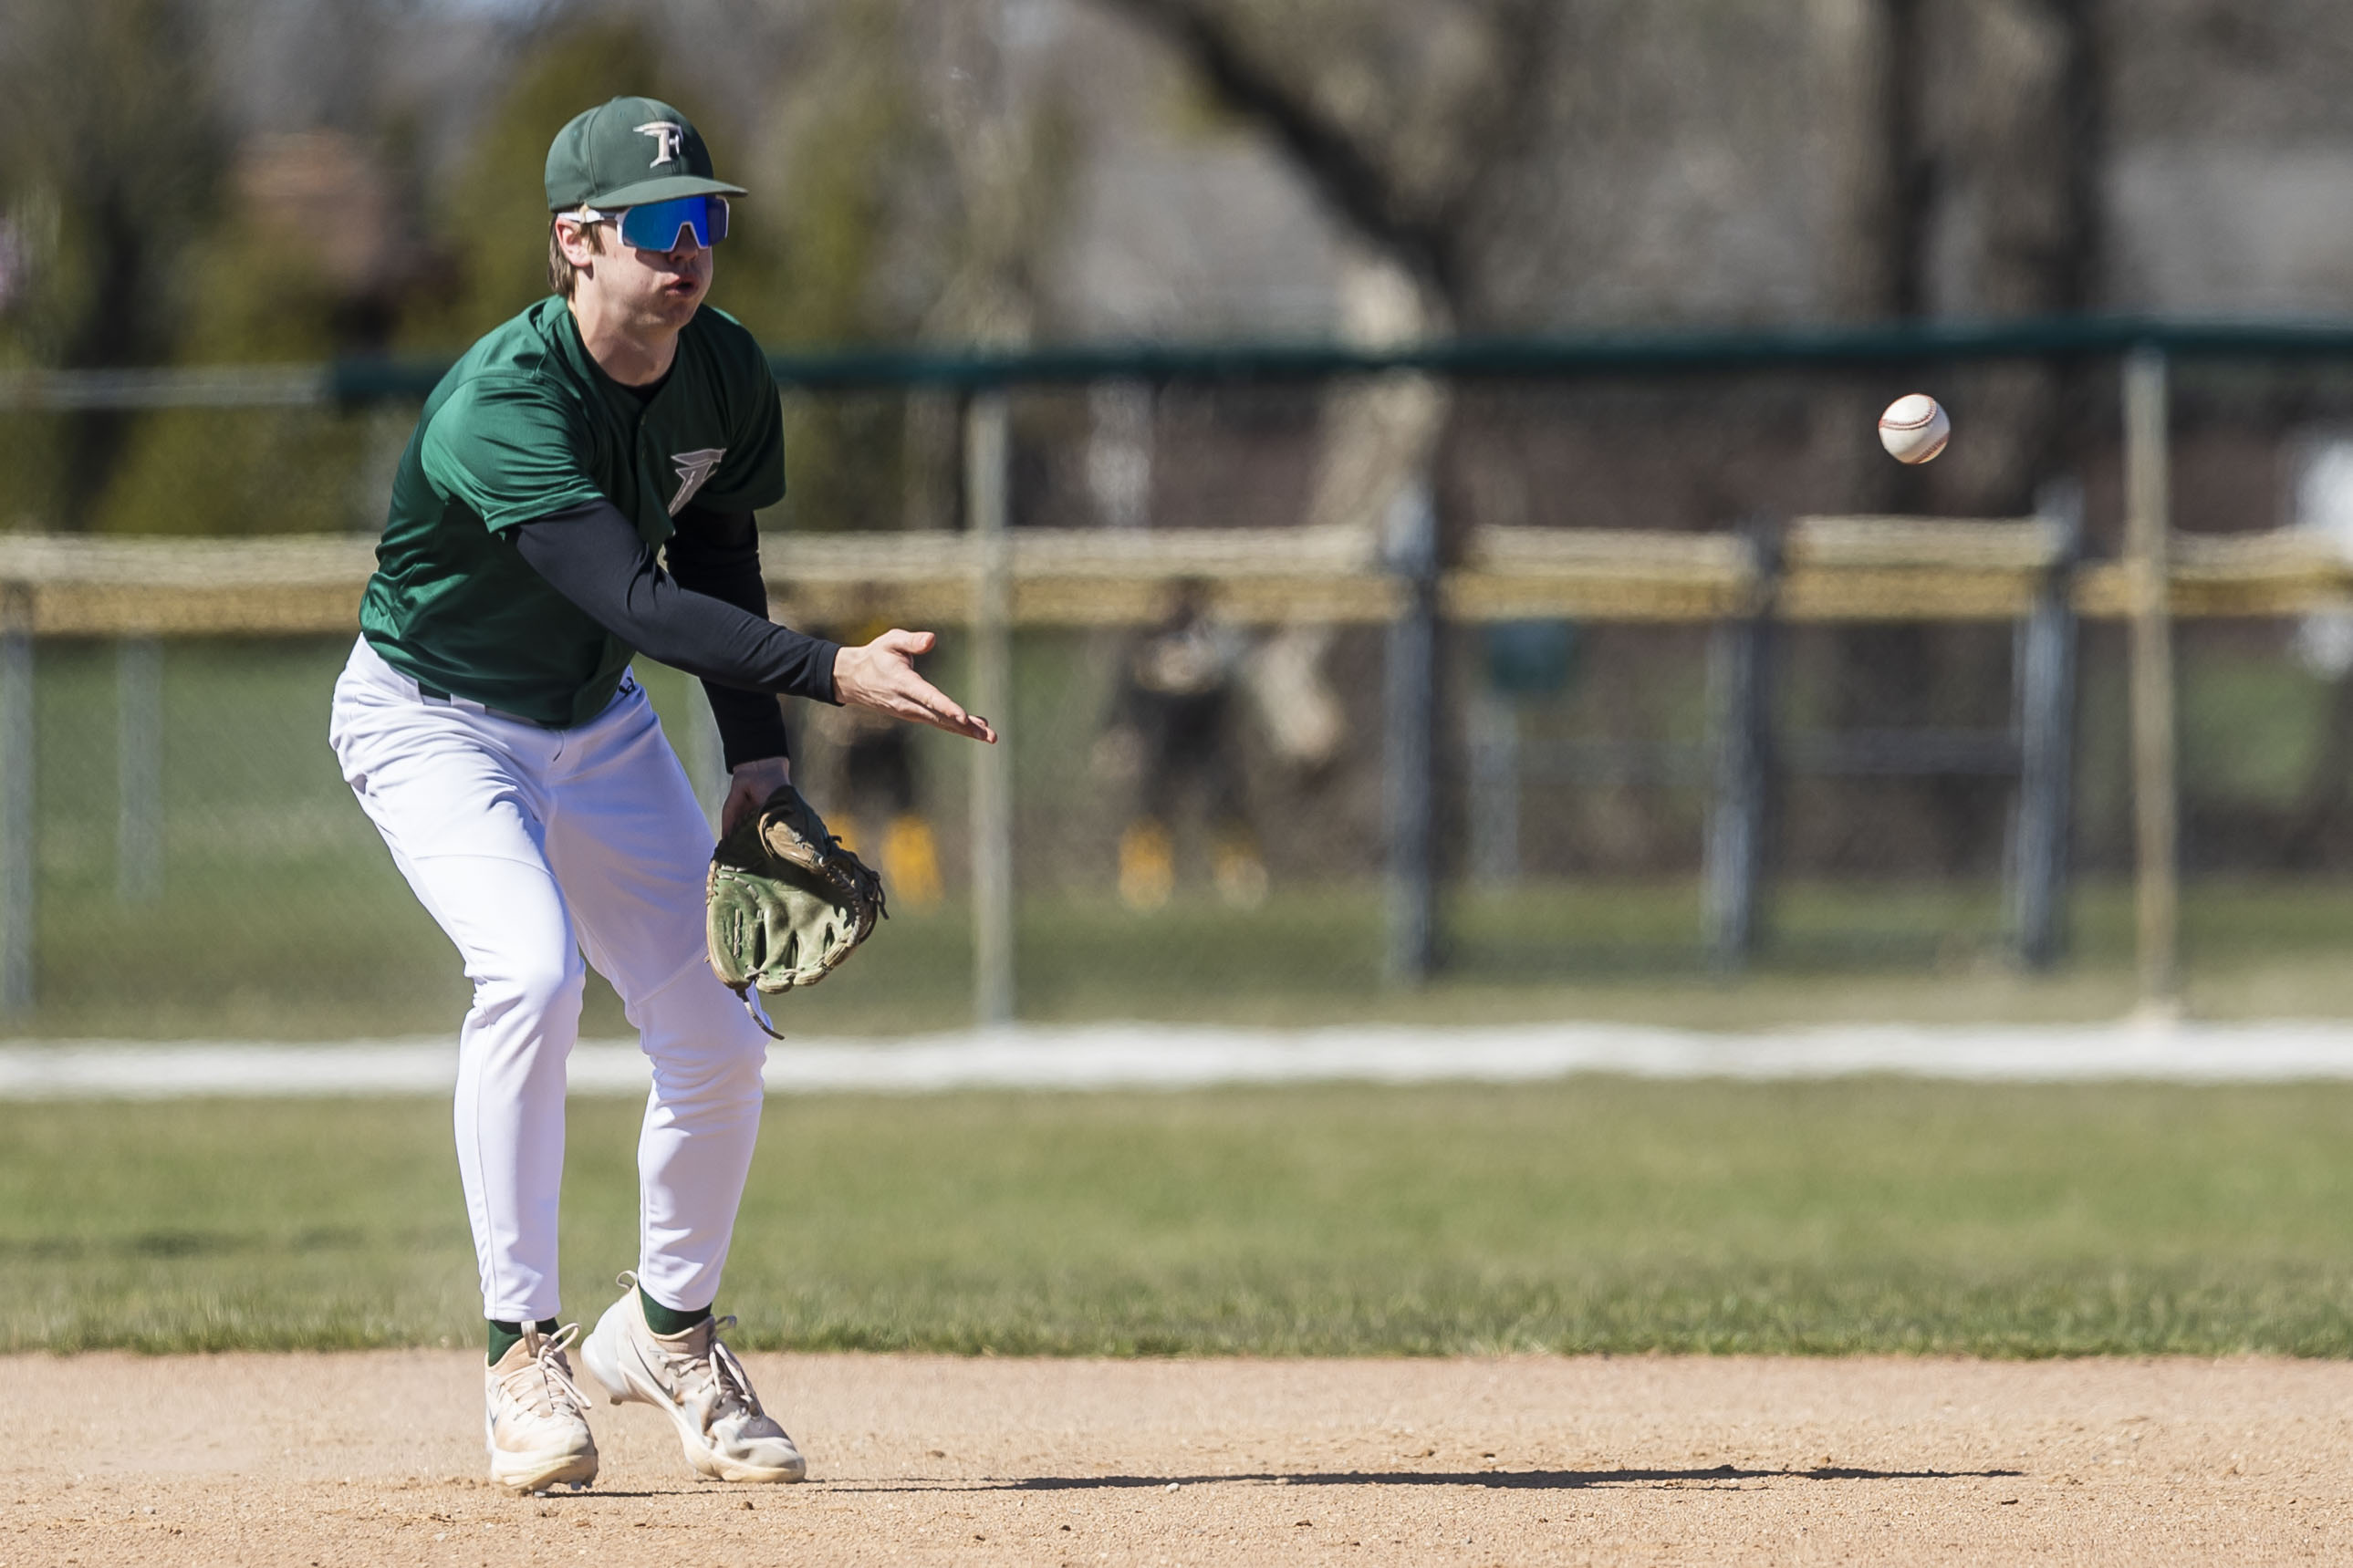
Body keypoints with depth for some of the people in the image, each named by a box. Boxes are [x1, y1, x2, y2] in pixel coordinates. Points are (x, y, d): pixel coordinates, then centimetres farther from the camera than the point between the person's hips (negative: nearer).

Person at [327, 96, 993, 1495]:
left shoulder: (723, 376, -11)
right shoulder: (503, 407, -35)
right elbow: (635, 604, -45)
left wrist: (760, 754, -4)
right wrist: (833, 672, -54)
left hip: (599, 726, 7)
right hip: (432, 719, -7)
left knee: (721, 1041, 1)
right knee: (533, 968, -31)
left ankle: (667, 1332, 26)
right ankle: (525, 1354, -21)